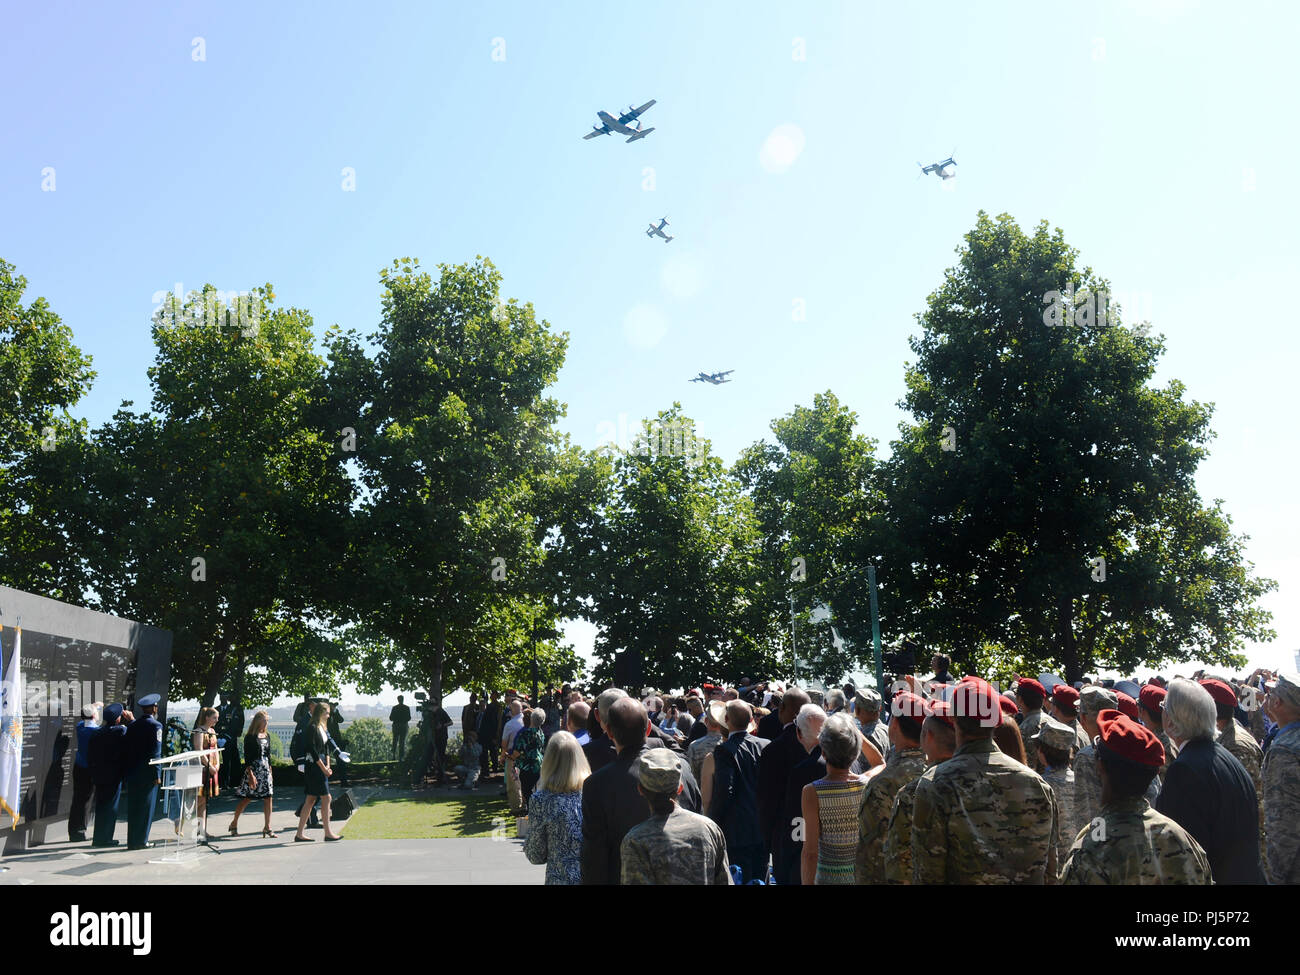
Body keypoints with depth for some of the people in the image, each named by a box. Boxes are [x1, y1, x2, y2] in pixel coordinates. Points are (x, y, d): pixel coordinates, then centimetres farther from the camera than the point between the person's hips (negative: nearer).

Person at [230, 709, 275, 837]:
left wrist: (270, 770, 14)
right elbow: (247, 757, -12)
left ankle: (267, 827, 4)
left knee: (268, 797, 0)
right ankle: (234, 823, 19)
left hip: (265, 769, 6)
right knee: (247, 798, 0)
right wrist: (250, 774, -18)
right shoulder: (250, 737, -8)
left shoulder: (267, 735, 11)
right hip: (253, 768, -6)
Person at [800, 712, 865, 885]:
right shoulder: (866, 785, -8)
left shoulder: (812, 792, -17)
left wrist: (807, 883, -8)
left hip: (830, 877, -3)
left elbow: (810, 852, -17)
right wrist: (853, 733, 11)